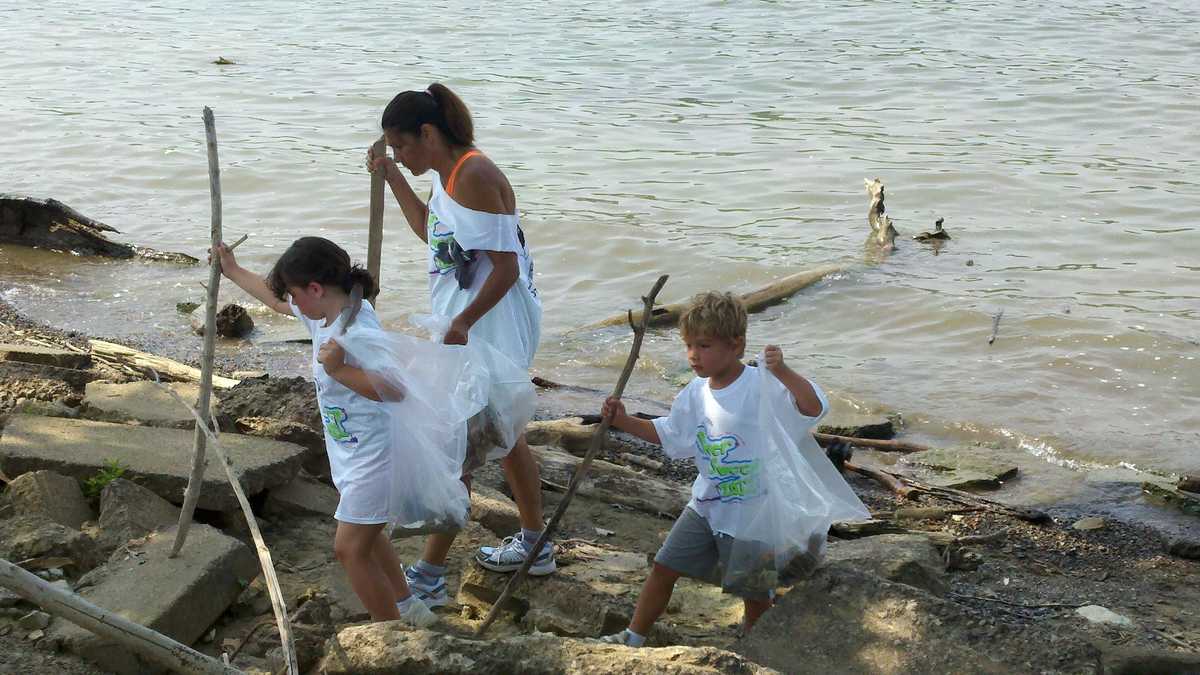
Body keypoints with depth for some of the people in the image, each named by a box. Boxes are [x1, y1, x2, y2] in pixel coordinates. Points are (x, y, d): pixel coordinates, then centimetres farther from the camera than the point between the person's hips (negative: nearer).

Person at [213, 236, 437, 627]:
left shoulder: (357, 330, -27)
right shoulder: (323, 313, 2)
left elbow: (395, 389, -37)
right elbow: (276, 300, 23)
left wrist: (339, 369, -34)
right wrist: (233, 271, 31)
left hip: (376, 455, -11)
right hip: (353, 452, 11)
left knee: (350, 548, -4)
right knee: (364, 537, 23)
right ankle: (407, 610, 38)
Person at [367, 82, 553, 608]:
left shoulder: (475, 176, -21)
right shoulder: (448, 174, 9)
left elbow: (507, 266, -24)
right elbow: (429, 231, 27)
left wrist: (463, 322, -31)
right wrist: (390, 177, 21)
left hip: (491, 324, -11)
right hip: (471, 323, 11)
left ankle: (428, 578, 3)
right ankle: (534, 545, 36)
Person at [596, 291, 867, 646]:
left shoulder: (763, 387, -22)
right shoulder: (695, 394, 0)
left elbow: (814, 408, -34)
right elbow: (669, 434, 16)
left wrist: (783, 372, -48)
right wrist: (624, 421, 7)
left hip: (753, 513, -6)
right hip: (707, 506, 6)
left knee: (754, 590, 11)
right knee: (664, 567, 8)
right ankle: (633, 637, 23)